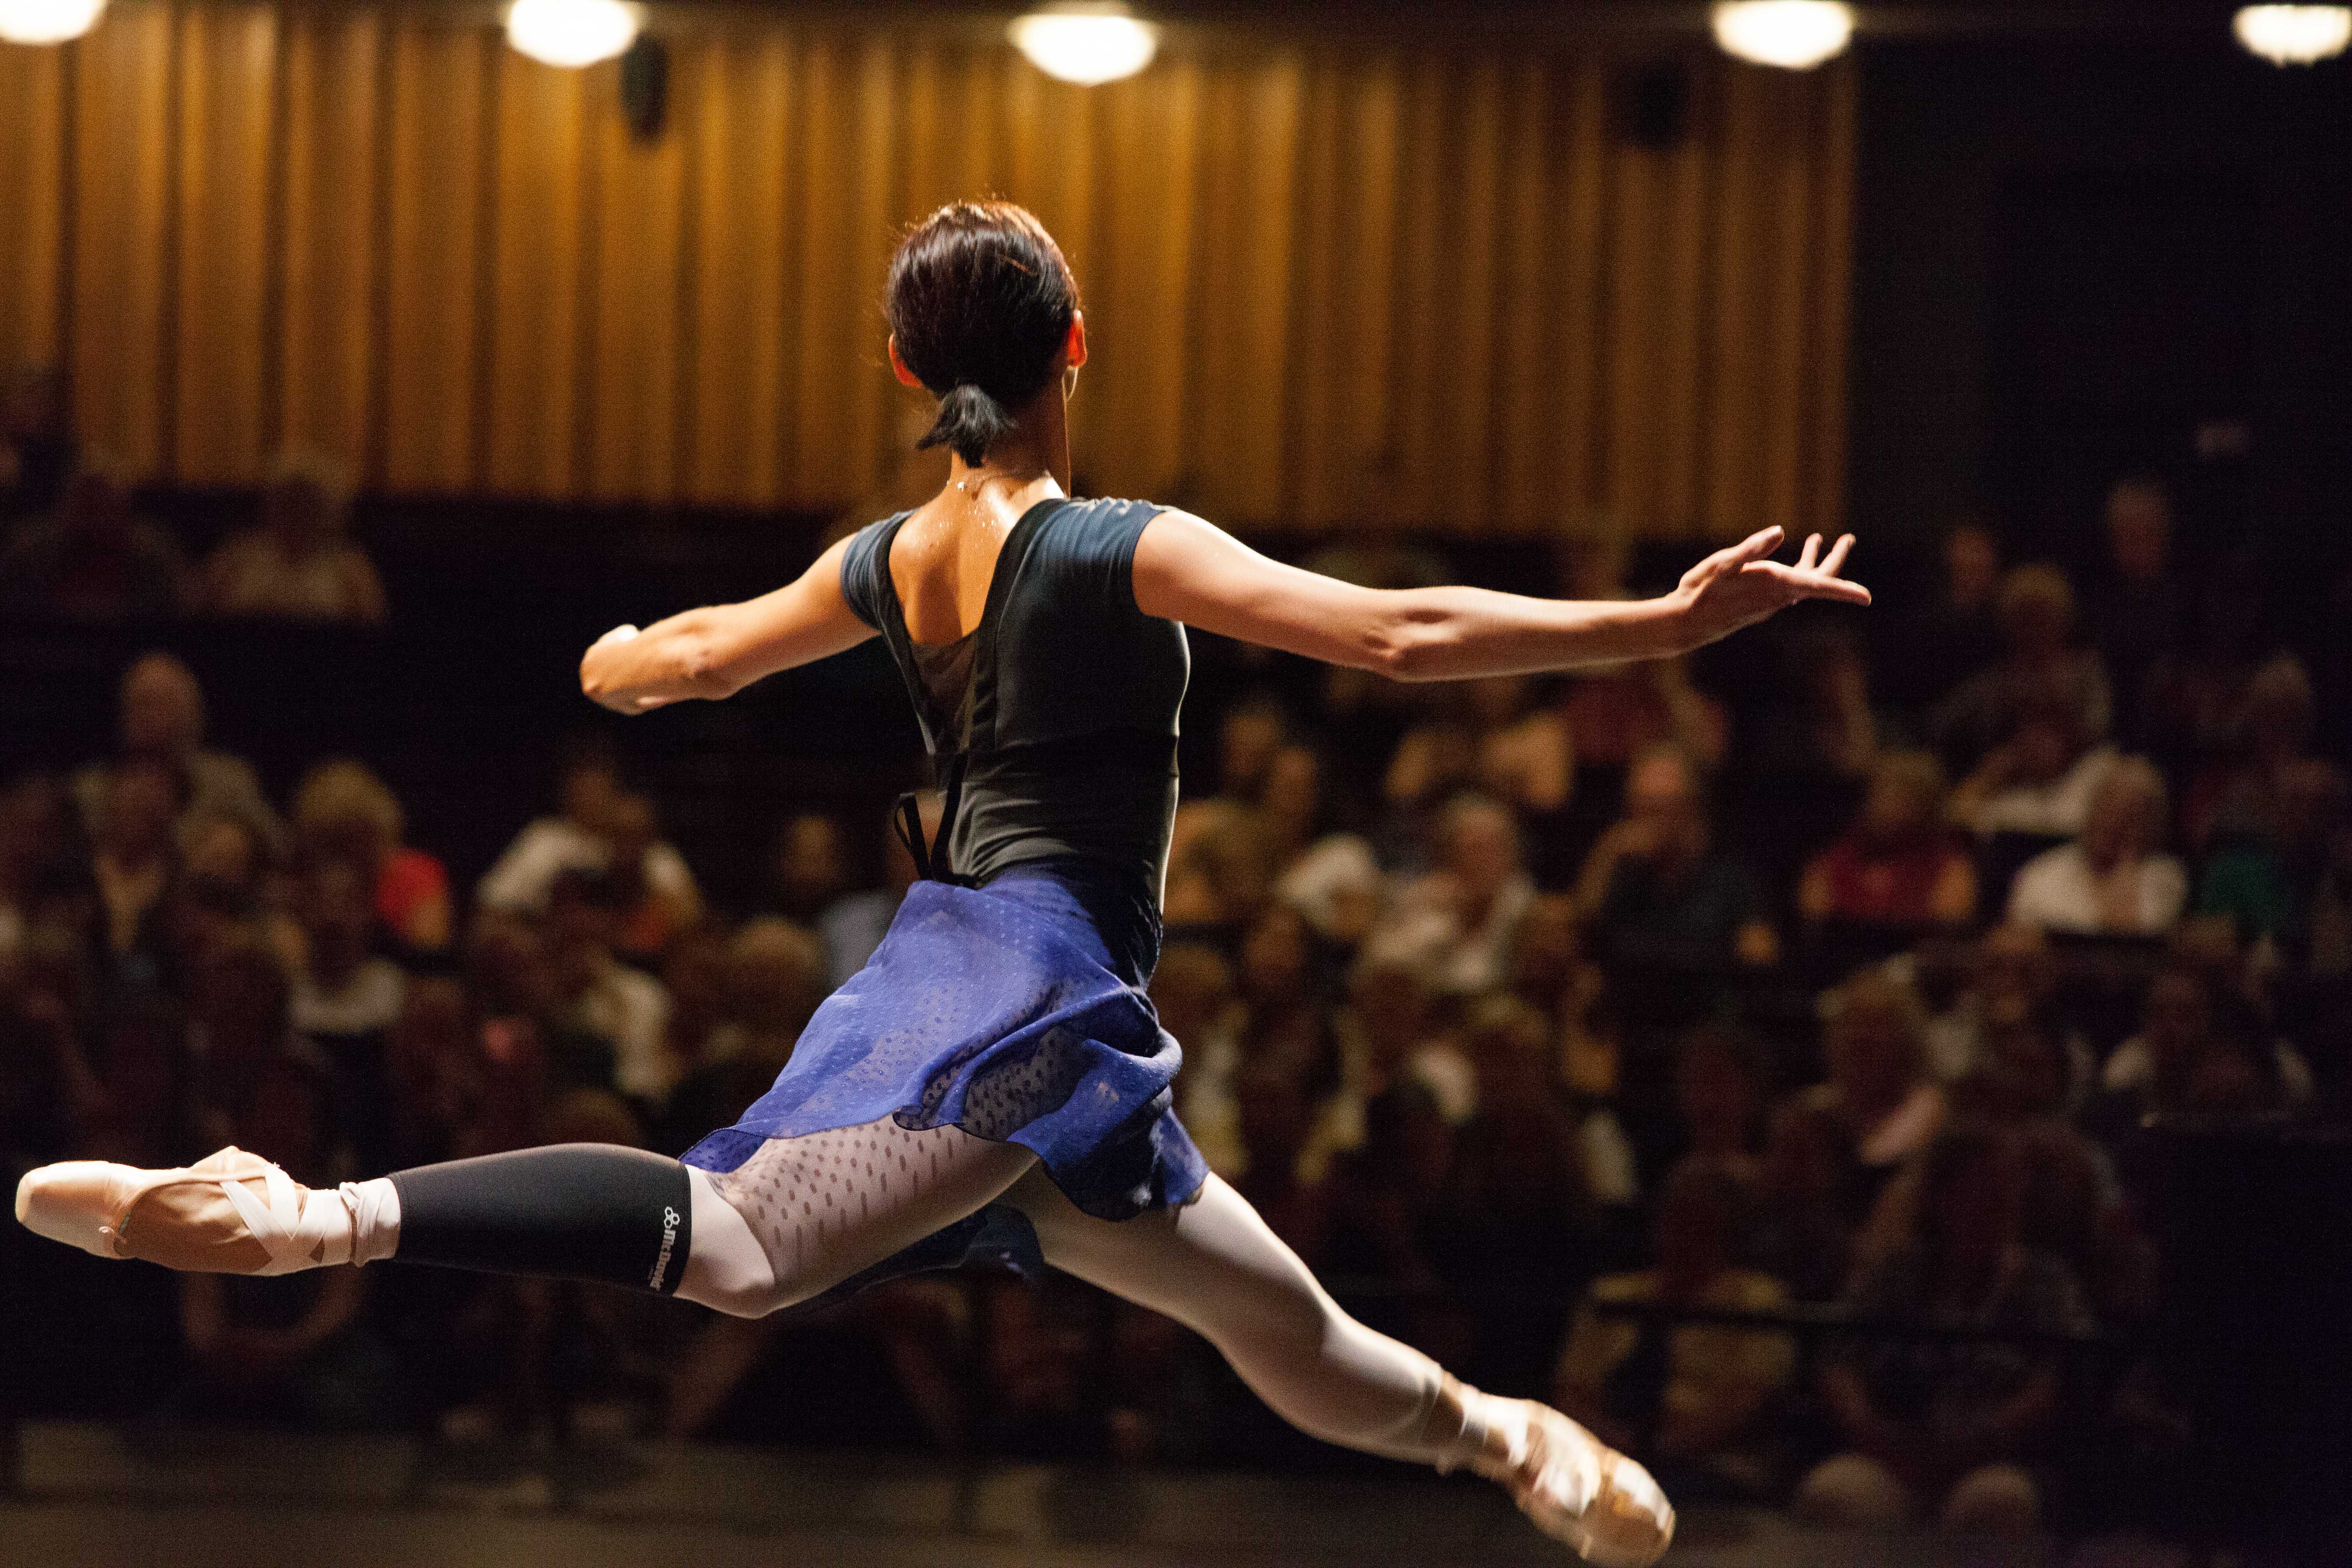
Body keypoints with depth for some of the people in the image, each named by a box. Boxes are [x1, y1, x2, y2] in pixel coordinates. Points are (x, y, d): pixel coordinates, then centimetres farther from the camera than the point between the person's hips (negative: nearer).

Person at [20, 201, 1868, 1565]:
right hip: (1034, 989, -9)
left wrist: (618, 666, 56)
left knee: (1285, 1328, 24)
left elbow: (699, 653, 32)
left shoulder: (894, 561, 14)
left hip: (942, 954, 9)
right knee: (739, 1240, -30)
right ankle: (319, 1221, -44)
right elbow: (1401, 635, -16)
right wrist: (1672, 622, -16)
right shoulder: (1123, 550, -7)